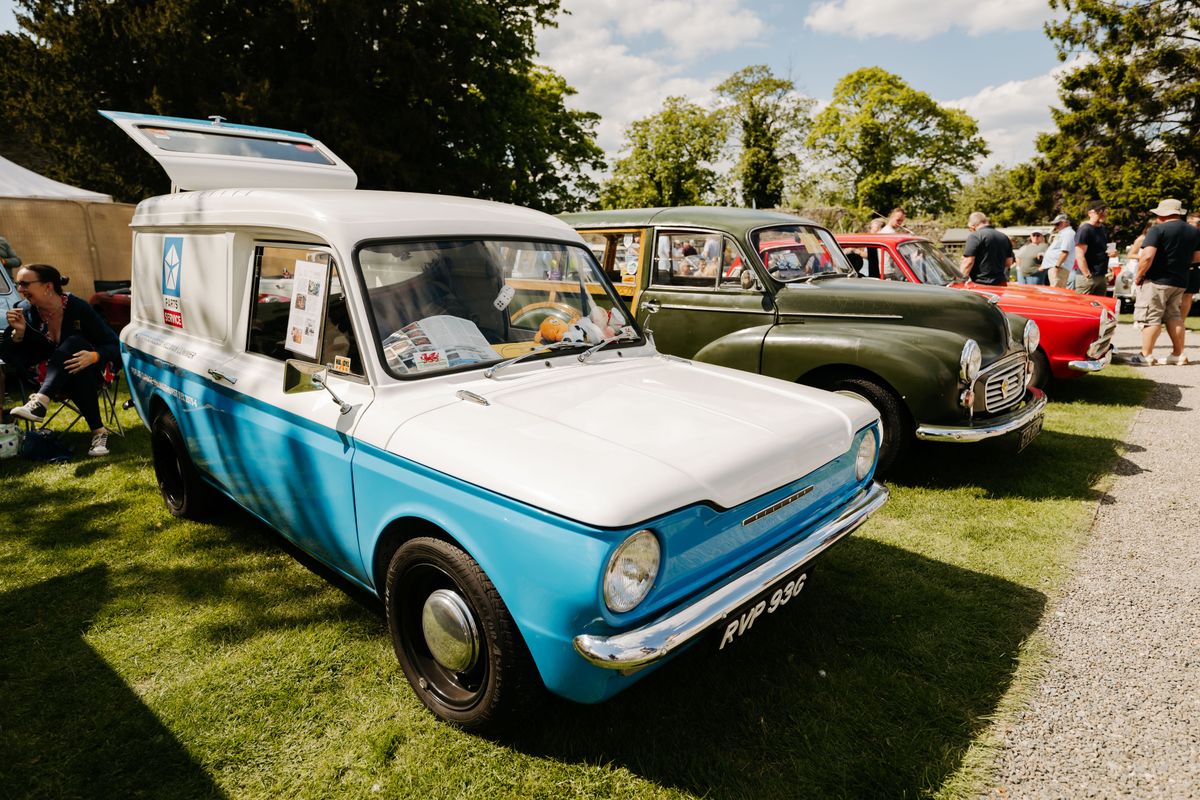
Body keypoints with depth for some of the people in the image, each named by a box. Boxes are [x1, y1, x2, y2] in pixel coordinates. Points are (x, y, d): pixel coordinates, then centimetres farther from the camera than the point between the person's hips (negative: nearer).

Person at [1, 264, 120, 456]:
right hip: (54, 379, 3)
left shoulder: (78, 308, -17)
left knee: (73, 342, -33)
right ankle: (98, 431, -33)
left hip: (89, 371, -3)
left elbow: (114, 346, -16)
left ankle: (40, 403, -49)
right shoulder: (24, 310, -5)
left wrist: (93, 356, -38)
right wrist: (18, 332, -24)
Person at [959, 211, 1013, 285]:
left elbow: (968, 262, -16)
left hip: (980, 283, -7)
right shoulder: (1004, 237, 15)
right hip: (1000, 283, 7)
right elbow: (1009, 262, 18)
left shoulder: (974, 237, -10)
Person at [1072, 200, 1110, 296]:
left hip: (1102, 276, 9)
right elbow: (1080, 256, -18)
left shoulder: (1104, 229, 16)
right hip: (1087, 277, -9)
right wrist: (1088, 276, -22)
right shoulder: (1084, 230, -11)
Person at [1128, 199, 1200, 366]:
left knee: (1152, 317, -3)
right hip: (1180, 282, 7)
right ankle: (1178, 355, 19)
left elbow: (1148, 256, -22)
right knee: (1174, 316, 16)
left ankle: (1146, 356, -2)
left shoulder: (1158, 230, -12)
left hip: (1157, 280, -7)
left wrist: (1138, 275, -12)